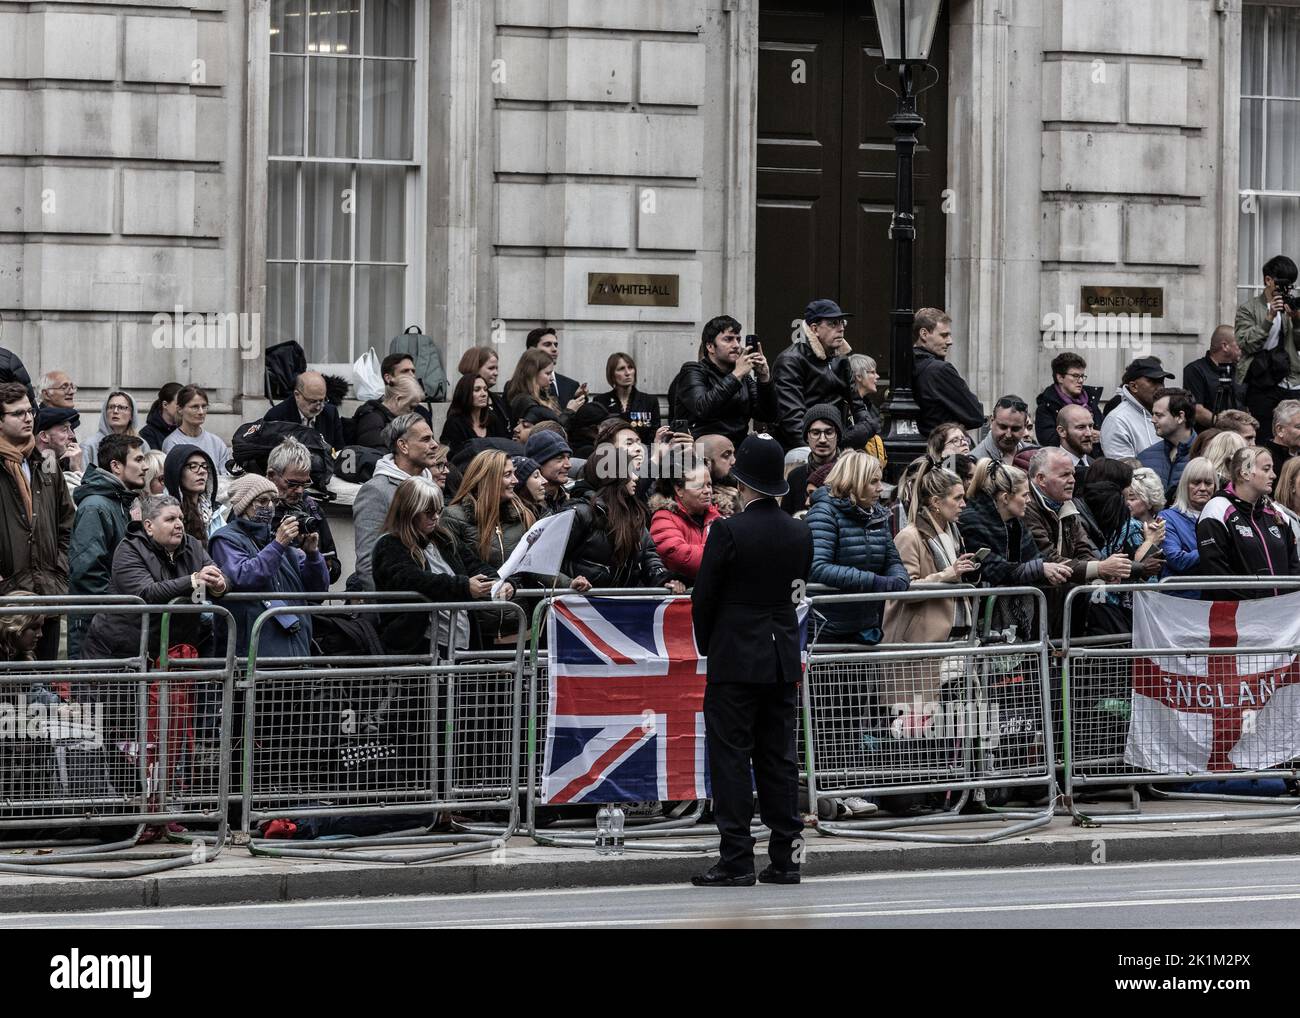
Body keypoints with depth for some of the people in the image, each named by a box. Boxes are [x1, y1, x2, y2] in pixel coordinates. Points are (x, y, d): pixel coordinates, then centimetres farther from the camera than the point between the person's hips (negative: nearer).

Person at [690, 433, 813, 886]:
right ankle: (785, 857, 10)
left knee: (731, 757, -2)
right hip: (784, 660, 6)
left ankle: (737, 860, -4)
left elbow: (703, 597, -7)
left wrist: (706, 645, 8)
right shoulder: (800, 533, 3)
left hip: (735, 659, -6)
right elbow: (799, 587, 11)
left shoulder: (728, 531, -14)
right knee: (779, 757, 10)